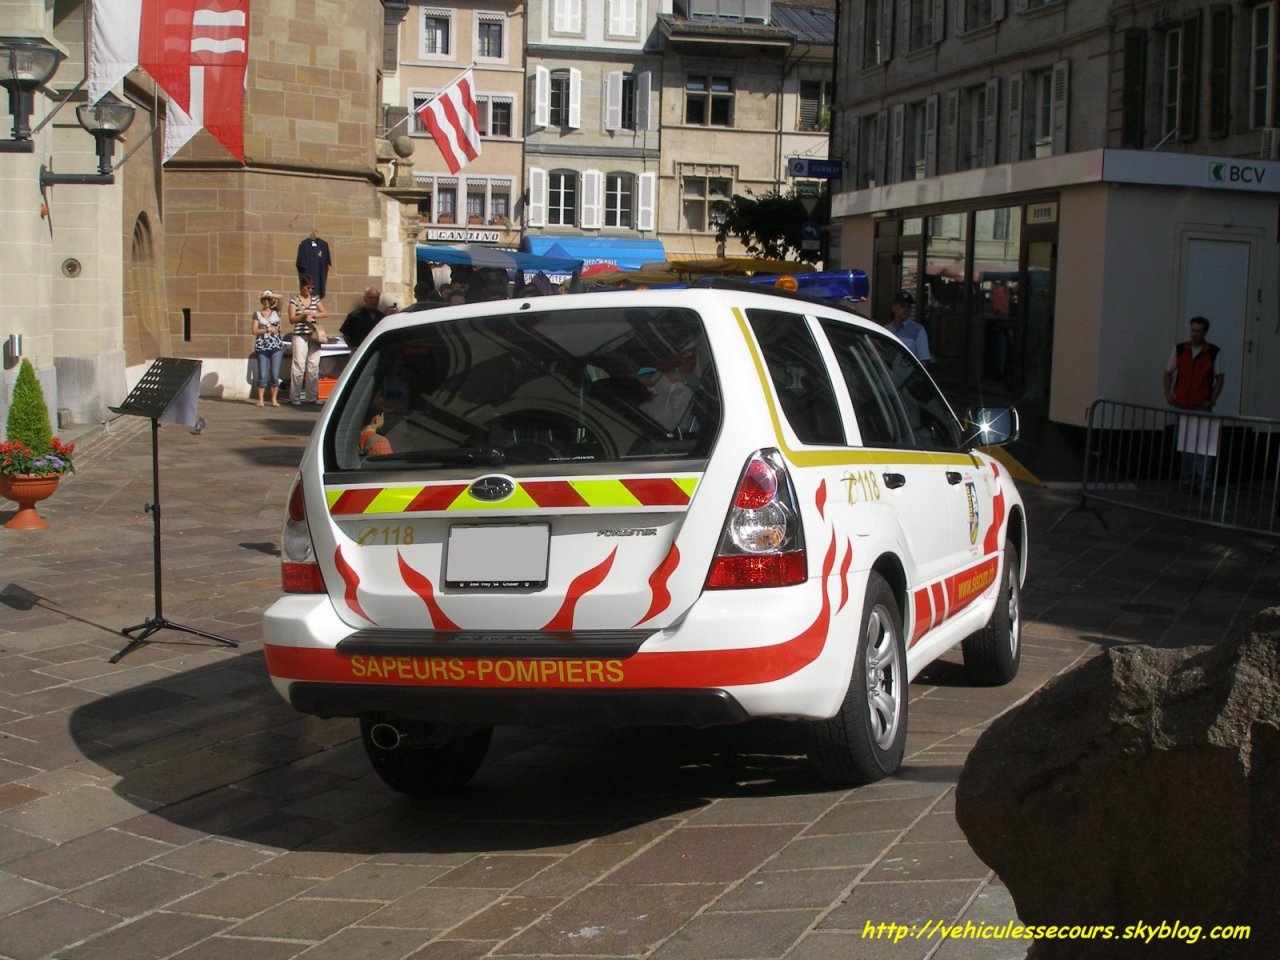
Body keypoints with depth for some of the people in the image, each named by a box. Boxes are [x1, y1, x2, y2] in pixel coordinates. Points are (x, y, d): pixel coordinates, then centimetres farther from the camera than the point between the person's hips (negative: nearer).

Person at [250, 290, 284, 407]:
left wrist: (268, 294, -5)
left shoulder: (276, 312, 9)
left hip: (276, 346, 0)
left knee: (275, 374, -2)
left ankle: (274, 399, 4)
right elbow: (255, 331, 0)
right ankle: (260, 399, 3)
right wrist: (267, 329, -9)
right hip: (262, 347, 0)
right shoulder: (257, 314, 9)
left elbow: (280, 298, -7)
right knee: (262, 374, -3)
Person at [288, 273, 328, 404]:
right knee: (299, 366, -8)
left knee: (314, 366, 4)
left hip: (314, 336, 4)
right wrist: (304, 314, -18)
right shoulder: (294, 300, 0)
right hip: (300, 336, -4)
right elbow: (292, 319, -4)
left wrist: (313, 315, -7)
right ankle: (295, 397, -4)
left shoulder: (315, 299, 13)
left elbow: (325, 313, 9)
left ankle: (312, 396, 8)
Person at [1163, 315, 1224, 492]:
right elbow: (1168, 372, 13)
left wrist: (1213, 399, -7)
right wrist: (1168, 394, 3)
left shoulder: (1213, 353, -3)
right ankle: (1186, 479, 21)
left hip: (1202, 406, -3)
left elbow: (1219, 377, 2)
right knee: (1184, 444, 11)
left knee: (1203, 444, -10)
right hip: (1181, 405, 3)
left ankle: (1203, 481, -8)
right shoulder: (1179, 349, 3)